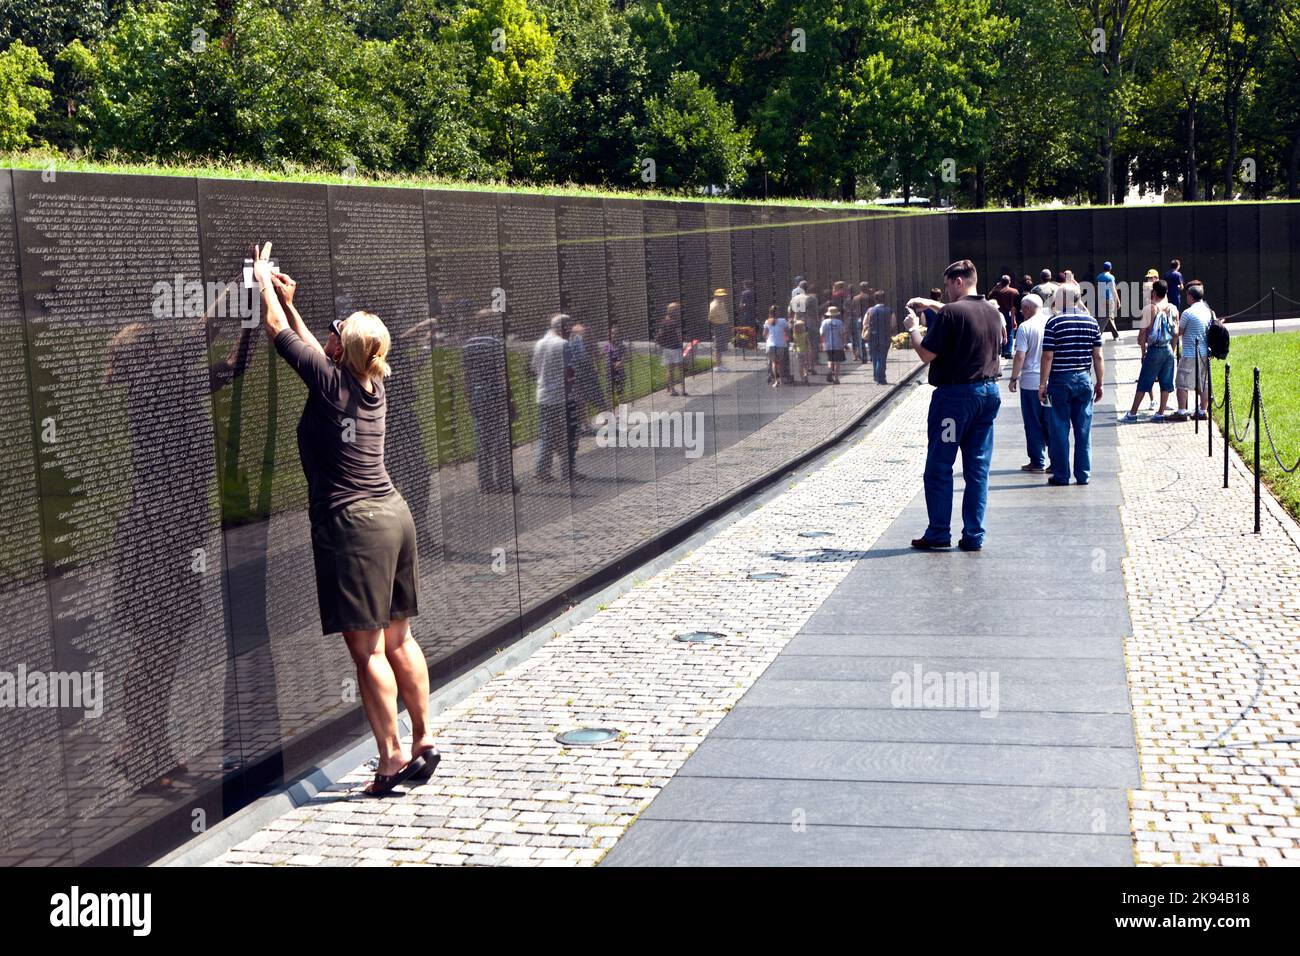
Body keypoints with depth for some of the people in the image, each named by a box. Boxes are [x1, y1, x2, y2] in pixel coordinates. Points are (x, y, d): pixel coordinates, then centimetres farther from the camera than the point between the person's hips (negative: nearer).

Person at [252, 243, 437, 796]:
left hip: (352, 524, -8)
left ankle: (391, 757, -2)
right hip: (394, 515, 8)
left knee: (367, 650, -4)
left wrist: (264, 283, 17)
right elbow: (318, 353, 29)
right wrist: (290, 302, 35)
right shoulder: (372, 385, 10)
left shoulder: (331, 384, -9)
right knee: (398, 640, 13)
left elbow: (278, 331, 2)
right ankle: (423, 741, 18)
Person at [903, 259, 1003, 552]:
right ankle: (973, 536, 9)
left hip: (955, 394, -7)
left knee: (939, 467, 3)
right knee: (978, 468, 8)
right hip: (989, 392, 7)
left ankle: (938, 534, 6)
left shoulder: (950, 313, -14)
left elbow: (926, 355, -12)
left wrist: (912, 328, 4)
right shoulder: (992, 311, 9)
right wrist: (932, 305, 33)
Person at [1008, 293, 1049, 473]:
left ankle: (1037, 462, 7)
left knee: (1033, 424, 4)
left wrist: (1014, 379, -3)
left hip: (1030, 382, -4)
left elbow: (1020, 357, -13)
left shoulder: (1026, 327, -9)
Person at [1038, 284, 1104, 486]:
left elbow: (1048, 357, -11)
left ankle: (1061, 475, 6)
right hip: (1084, 379, 4)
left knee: (1059, 429, 3)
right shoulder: (1091, 322, 4)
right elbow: (1098, 356, 5)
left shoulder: (1054, 322, -9)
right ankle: (1084, 474, 10)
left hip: (1060, 380, -4)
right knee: (1084, 429, 8)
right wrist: (1099, 383, 12)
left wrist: (1042, 384, -5)